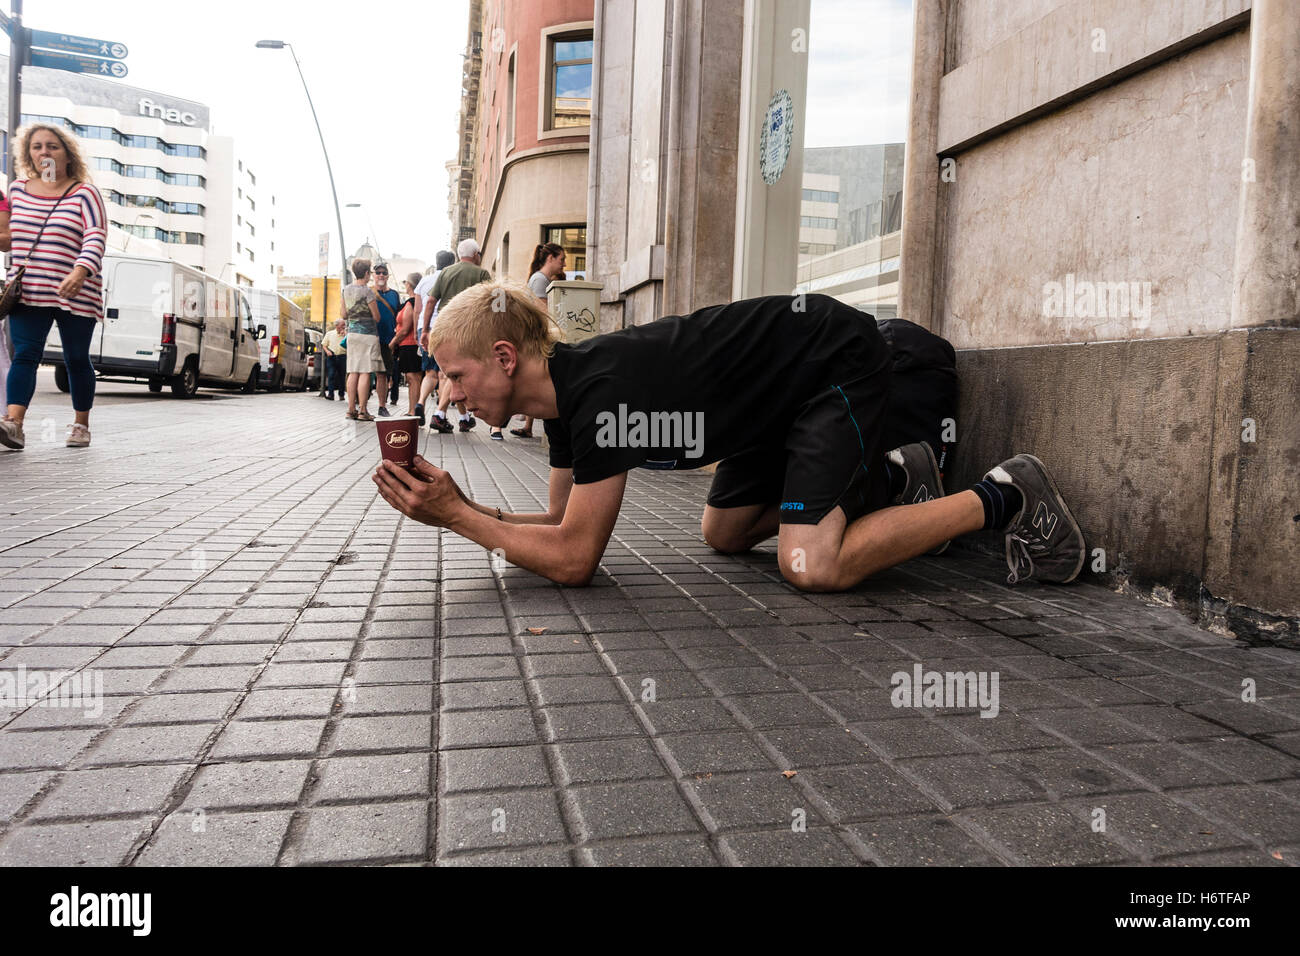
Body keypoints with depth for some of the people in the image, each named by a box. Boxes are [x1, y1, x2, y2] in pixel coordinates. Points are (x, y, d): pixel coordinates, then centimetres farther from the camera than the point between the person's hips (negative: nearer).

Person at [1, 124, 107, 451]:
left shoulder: (84, 194, -2)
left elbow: (96, 238, -16)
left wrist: (80, 272, -33)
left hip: (75, 296, -3)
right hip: (27, 293, 4)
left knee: (76, 360, 5)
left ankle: (81, 425, 18)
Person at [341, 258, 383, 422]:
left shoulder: (346, 289, 8)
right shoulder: (367, 291, -12)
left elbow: (344, 314, 14)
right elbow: (377, 317, -7)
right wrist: (375, 300, 11)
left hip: (352, 331, 7)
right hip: (367, 332, -7)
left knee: (353, 372, 9)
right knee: (365, 372, -7)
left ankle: (351, 408, 10)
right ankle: (362, 410, -8)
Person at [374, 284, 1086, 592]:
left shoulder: (598, 390, -29)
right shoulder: (563, 395, -1)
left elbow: (573, 559, -25)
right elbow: (563, 524, 7)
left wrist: (458, 515, -17)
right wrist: (459, 507, -6)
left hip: (838, 364, -9)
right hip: (791, 386, 9)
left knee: (810, 565, -22)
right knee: (722, 533, 17)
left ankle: (1002, 498, -5)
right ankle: (889, 479, 23)